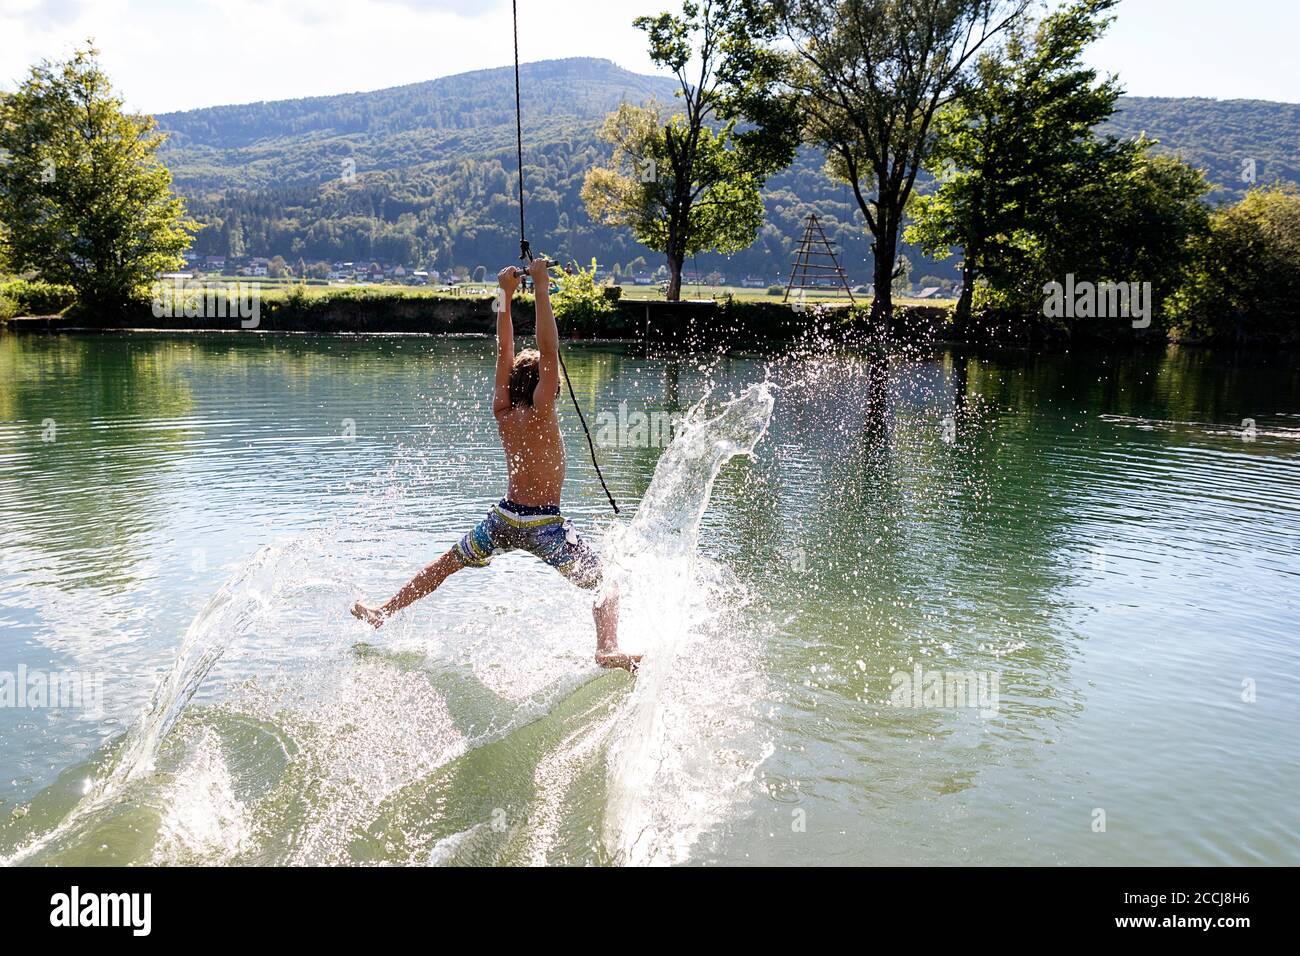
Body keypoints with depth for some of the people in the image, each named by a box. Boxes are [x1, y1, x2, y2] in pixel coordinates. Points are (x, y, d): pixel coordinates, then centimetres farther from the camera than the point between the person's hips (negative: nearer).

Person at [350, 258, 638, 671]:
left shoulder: (502, 413, -1)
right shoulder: (540, 415, -16)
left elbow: (504, 352, 1)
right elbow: (549, 350, -22)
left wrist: (506, 294, 2)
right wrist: (541, 287, -23)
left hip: (504, 517, 5)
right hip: (544, 523, -5)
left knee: (447, 563, 25)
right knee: (605, 581, 6)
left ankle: (382, 612, 33)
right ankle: (608, 649, -15)